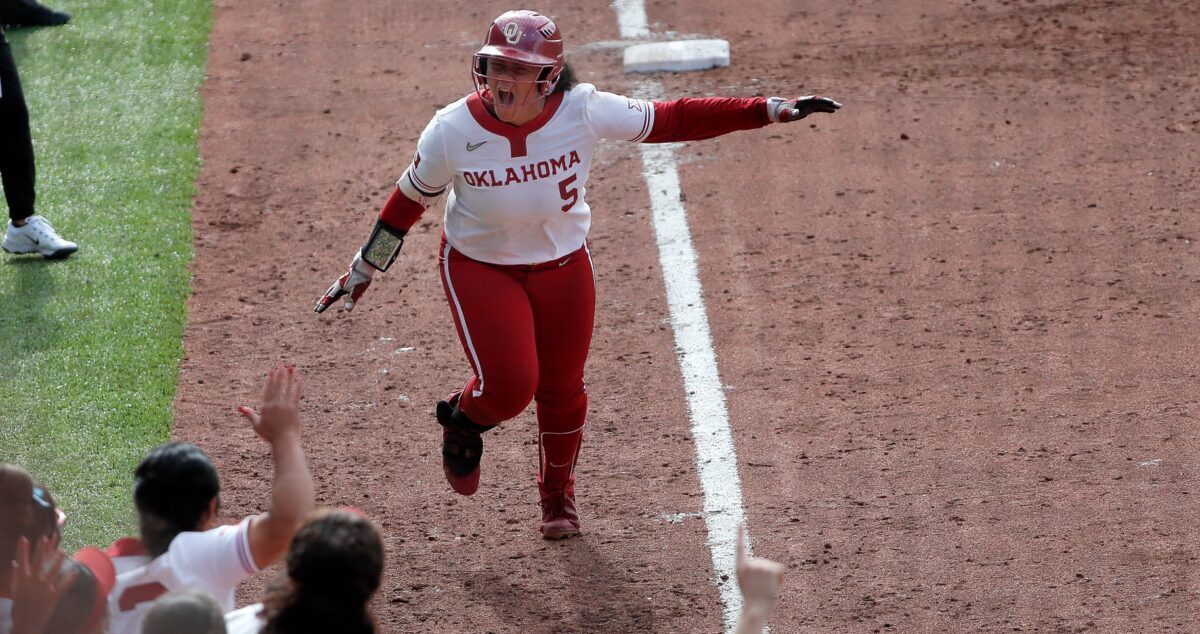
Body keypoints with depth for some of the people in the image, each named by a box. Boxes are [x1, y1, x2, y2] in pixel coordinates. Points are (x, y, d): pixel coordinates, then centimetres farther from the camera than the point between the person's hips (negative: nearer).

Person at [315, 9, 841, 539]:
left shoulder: (583, 112, -22)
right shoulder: (453, 131, -22)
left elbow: (672, 120, -16)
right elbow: (410, 198, -6)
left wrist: (769, 111, -20)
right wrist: (365, 268, 2)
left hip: (564, 268, 2)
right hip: (480, 270, -2)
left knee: (561, 391, 14)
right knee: (509, 386, -18)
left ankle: (558, 495, 44)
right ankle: (462, 423, 21)